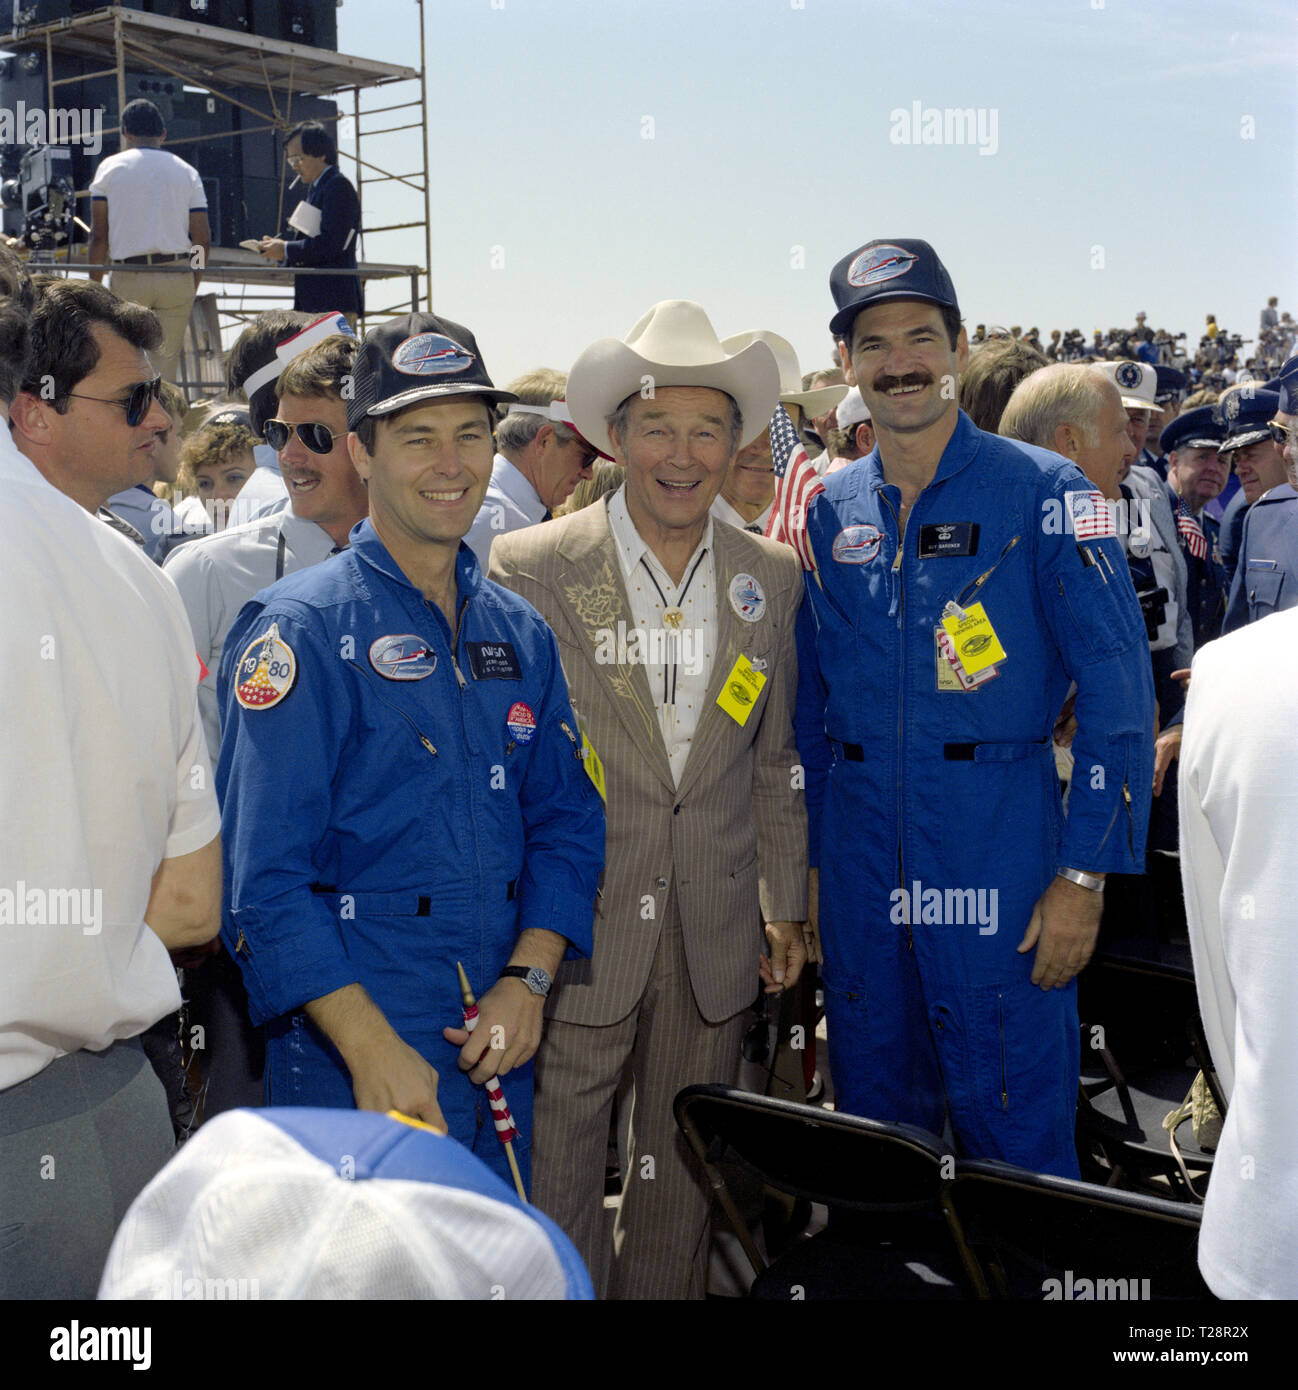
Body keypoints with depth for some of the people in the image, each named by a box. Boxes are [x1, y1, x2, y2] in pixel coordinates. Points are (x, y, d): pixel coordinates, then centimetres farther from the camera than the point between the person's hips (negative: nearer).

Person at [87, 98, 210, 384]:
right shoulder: (187, 172, 8)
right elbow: (203, 240, 3)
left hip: (128, 278, -1)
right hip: (178, 276, 1)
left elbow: (99, 237, -1)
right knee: (167, 360, 5)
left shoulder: (110, 167, 4)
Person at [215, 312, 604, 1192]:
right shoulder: (301, 630, -9)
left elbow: (567, 816, 10)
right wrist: (372, 1047, -19)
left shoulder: (521, 633, 9)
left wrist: (528, 979, -5)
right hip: (350, 1063, -5)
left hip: (498, 1049, 6)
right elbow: (266, 876, -14)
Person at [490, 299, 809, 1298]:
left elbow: (776, 759, 12)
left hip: (717, 942, 4)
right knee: (557, 1178, 4)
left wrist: (786, 907, 12)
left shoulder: (773, 578, 5)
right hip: (576, 929, -3)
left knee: (683, 1172, 16)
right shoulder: (530, 569, -7)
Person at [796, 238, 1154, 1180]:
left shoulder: (1044, 493, -5)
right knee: (874, 1117, 16)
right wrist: (810, 867, 10)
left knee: (1016, 1136, 3)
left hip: (999, 852, -4)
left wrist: (1084, 875, -13)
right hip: (860, 858, 4)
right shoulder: (832, 512, 8)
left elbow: (1119, 694, -8)